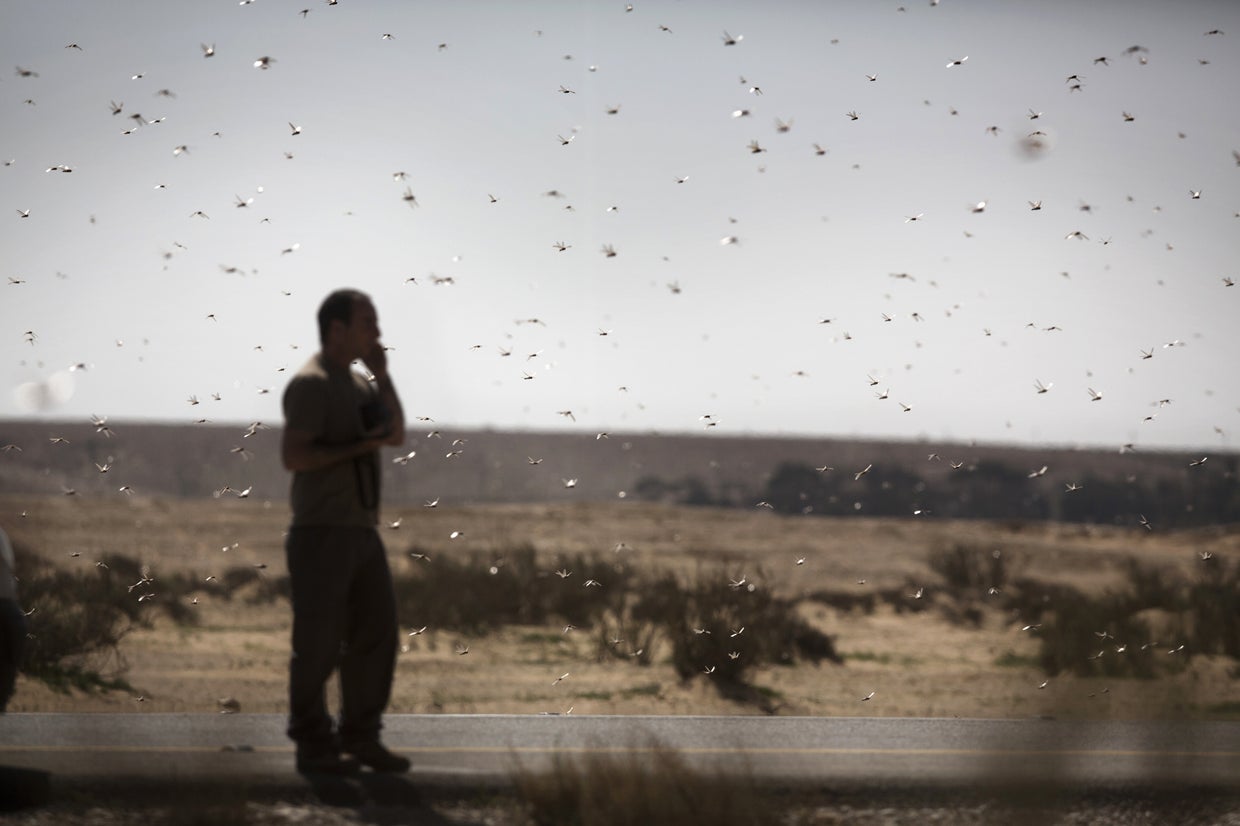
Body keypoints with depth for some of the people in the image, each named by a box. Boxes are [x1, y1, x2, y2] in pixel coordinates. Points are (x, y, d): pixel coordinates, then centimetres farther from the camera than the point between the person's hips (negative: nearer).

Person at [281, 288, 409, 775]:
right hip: (321, 533, -9)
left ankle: (360, 739, 14)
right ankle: (314, 748, 1)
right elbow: (293, 457, -19)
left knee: (375, 634, 7)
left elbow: (397, 436, 17)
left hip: (360, 532, 9)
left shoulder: (358, 382, 17)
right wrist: (362, 445, -16)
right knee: (319, 643, -5)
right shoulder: (311, 383, -12)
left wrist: (382, 374, 6)